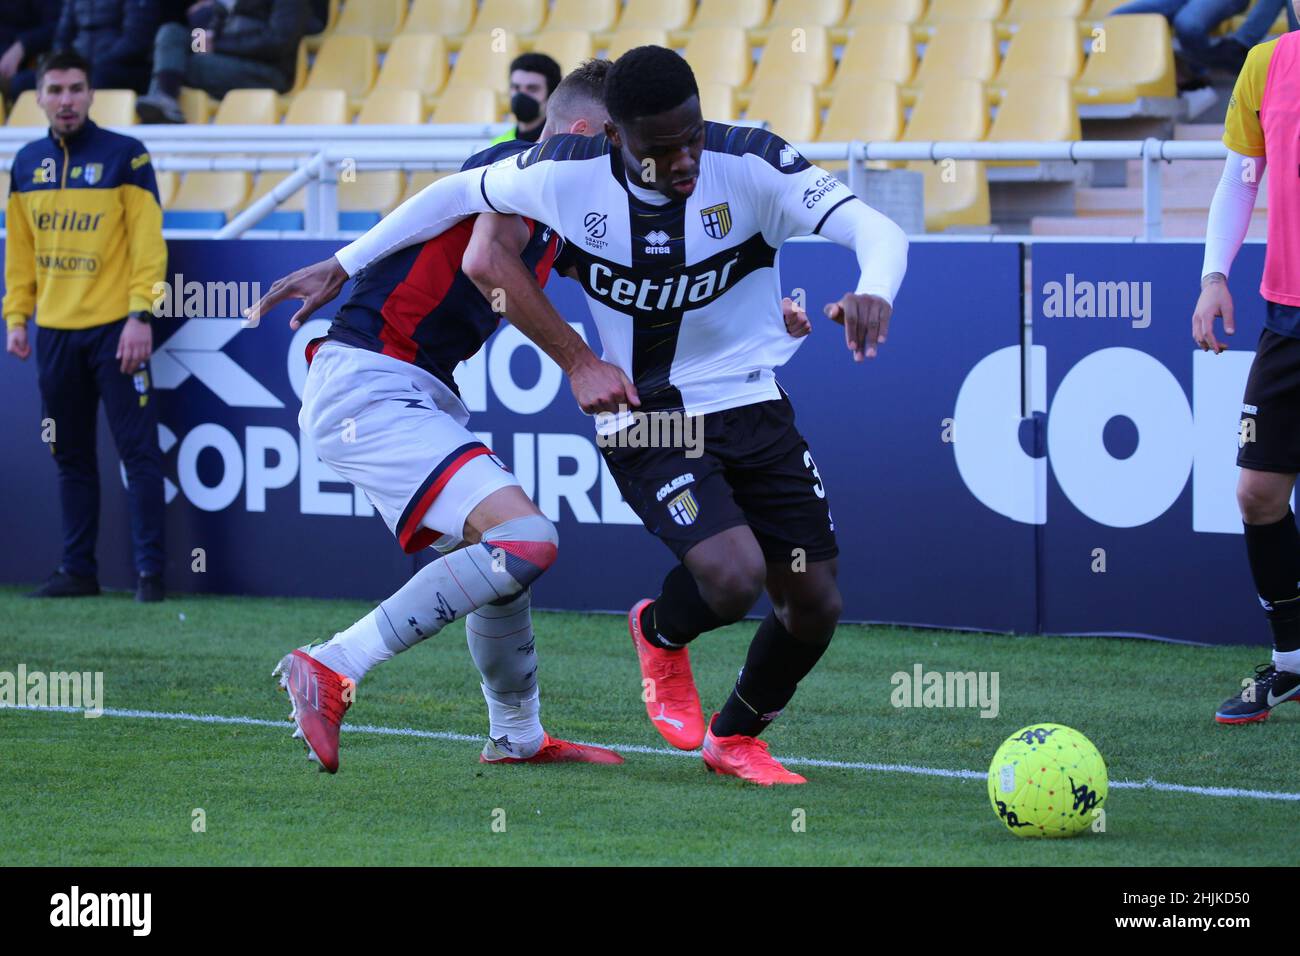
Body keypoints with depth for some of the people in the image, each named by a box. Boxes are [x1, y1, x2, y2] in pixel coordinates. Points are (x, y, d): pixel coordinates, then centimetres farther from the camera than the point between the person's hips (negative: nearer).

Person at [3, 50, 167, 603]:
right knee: (71, 458, 9)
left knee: (139, 452, -6)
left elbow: (148, 241, -8)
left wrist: (140, 316, -14)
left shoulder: (124, 156, -4)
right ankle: (78, 570, 15)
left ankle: (150, 572, -4)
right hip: (54, 333, 5)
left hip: (114, 328, -5)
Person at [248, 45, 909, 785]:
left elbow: (878, 231, -24)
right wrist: (344, 266, 8)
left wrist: (874, 292, -48)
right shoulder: (567, 175, -15)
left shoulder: (751, 165, -17)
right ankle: (662, 633, 12)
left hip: (754, 410, 3)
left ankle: (734, 738, 32)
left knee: (815, 606, 3)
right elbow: (457, 195, 4)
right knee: (734, 579, -25)